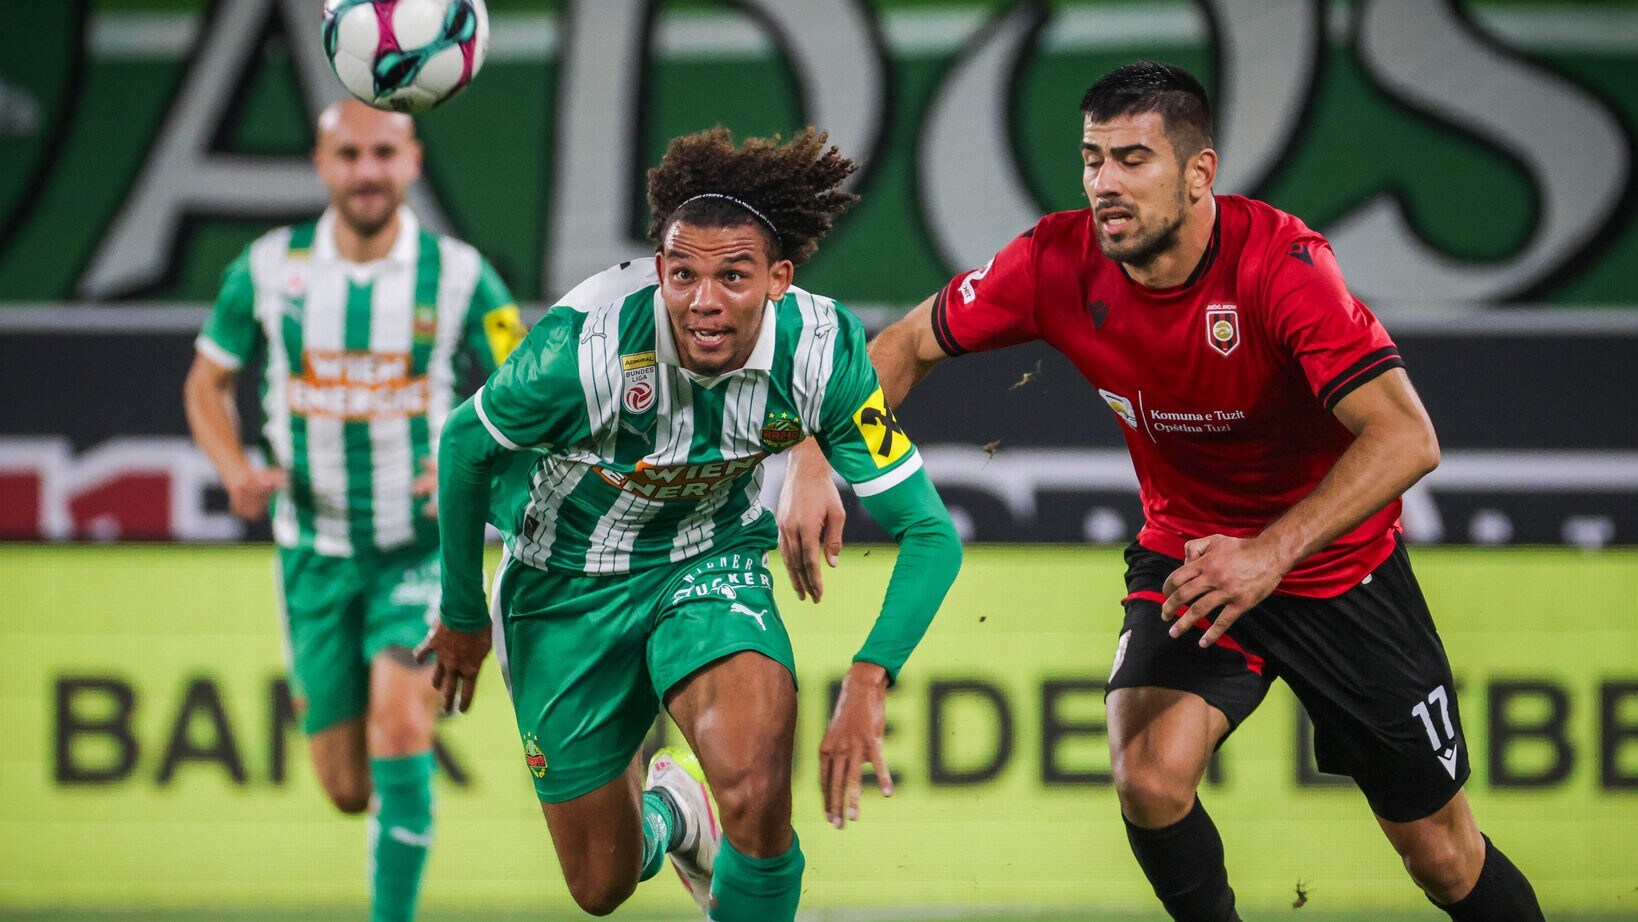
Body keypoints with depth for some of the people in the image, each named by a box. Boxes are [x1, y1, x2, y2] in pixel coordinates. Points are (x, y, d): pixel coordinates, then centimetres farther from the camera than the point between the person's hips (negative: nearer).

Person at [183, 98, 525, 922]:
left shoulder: (459, 277, -8)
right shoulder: (270, 268, -4)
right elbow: (207, 383, 8)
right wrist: (236, 469, -11)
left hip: (423, 546, -2)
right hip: (317, 552, 2)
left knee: (400, 720, -25)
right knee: (348, 788, 5)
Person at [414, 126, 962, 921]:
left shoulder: (822, 352, -25)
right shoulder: (583, 348, -31)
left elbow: (928, 532, -18)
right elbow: (464, 445, -10)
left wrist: (868, 680, -34)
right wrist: (463, 617, 2)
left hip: (712, 564, 1)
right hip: (566, 583, -1)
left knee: (758, 792, -29)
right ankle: (663, 813, 45)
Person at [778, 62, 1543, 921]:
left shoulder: (1279, 261, -29)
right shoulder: (1059, 262, -17)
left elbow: (1405, 437, -36)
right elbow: (906, 345, -3)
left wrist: (1275, 550, -47)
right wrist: (814, 464, -19)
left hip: (1340, 563, -3)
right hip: (1186, 552, 3)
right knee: (1149, 778, -24)